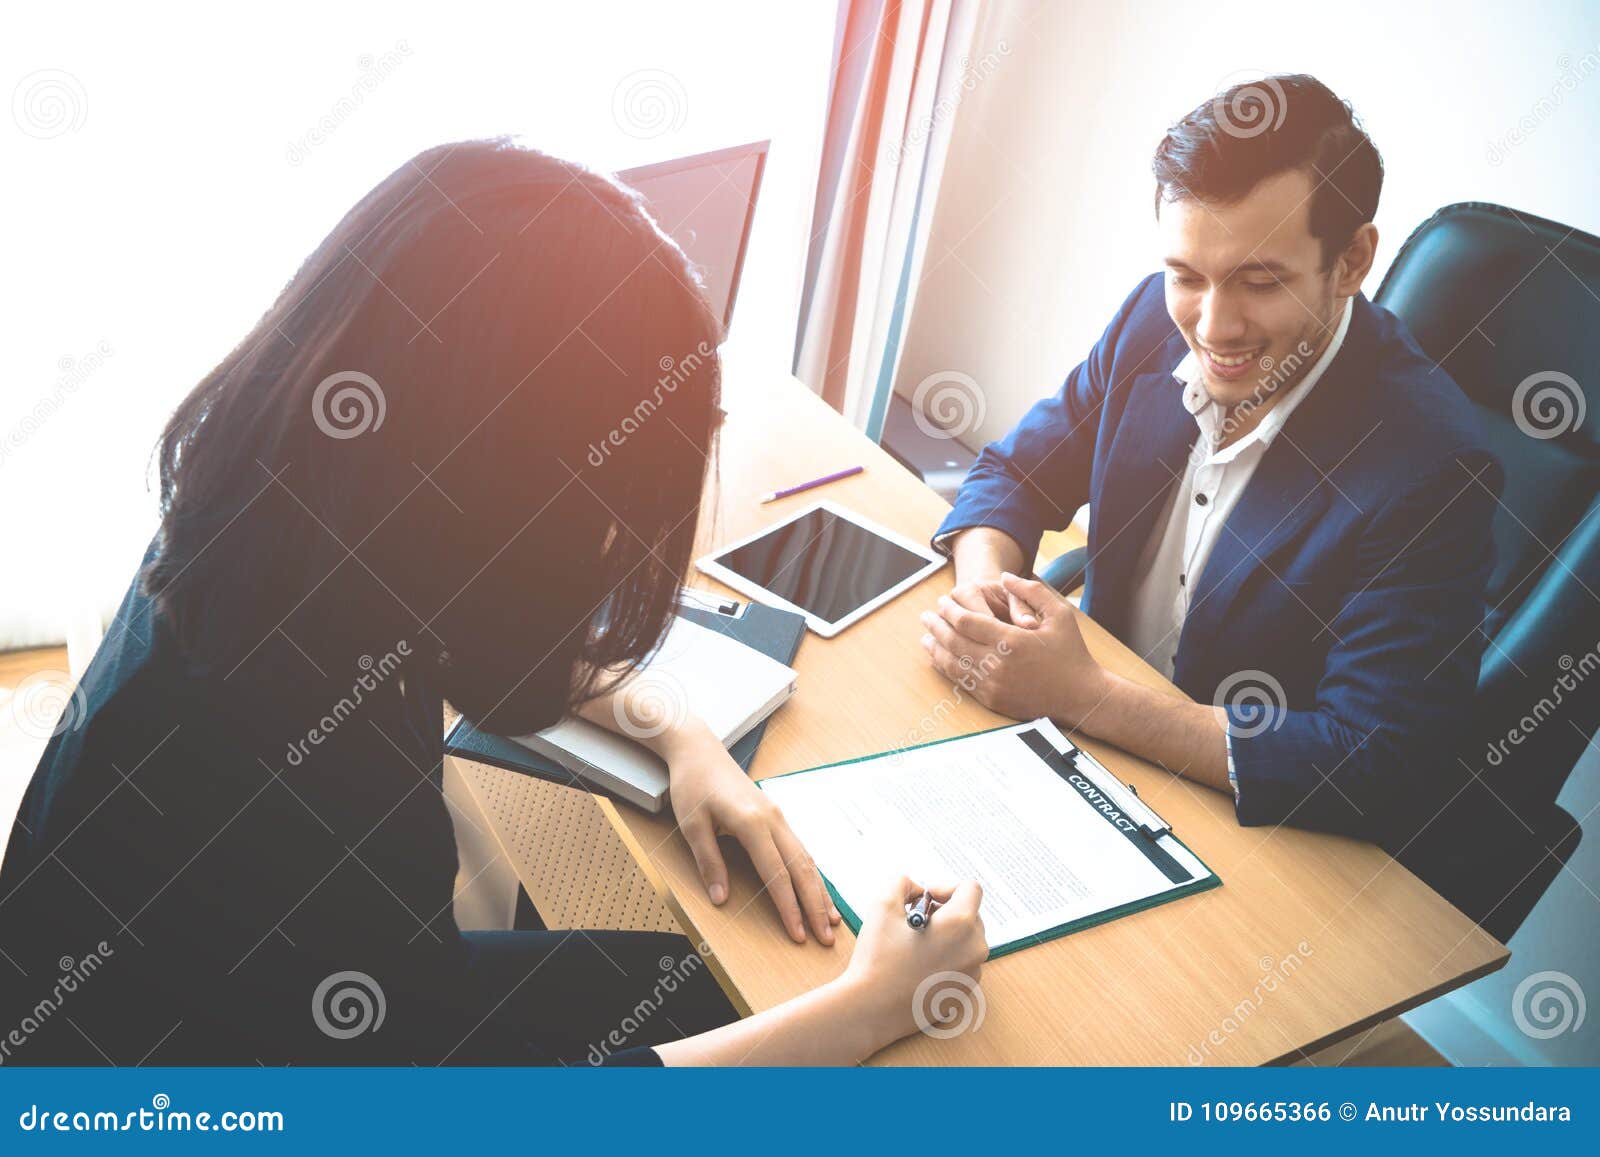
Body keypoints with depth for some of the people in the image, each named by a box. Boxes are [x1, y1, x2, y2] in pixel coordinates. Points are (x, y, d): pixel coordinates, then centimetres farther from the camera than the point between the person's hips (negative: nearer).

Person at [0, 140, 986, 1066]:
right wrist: (868, 1007, -21)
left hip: (330, 978, 6)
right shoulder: (282, 784, -40)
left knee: (706, 983, 9)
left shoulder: (279, 510, -18)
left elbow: (496, 628, 5)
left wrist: (676, 731, -7)